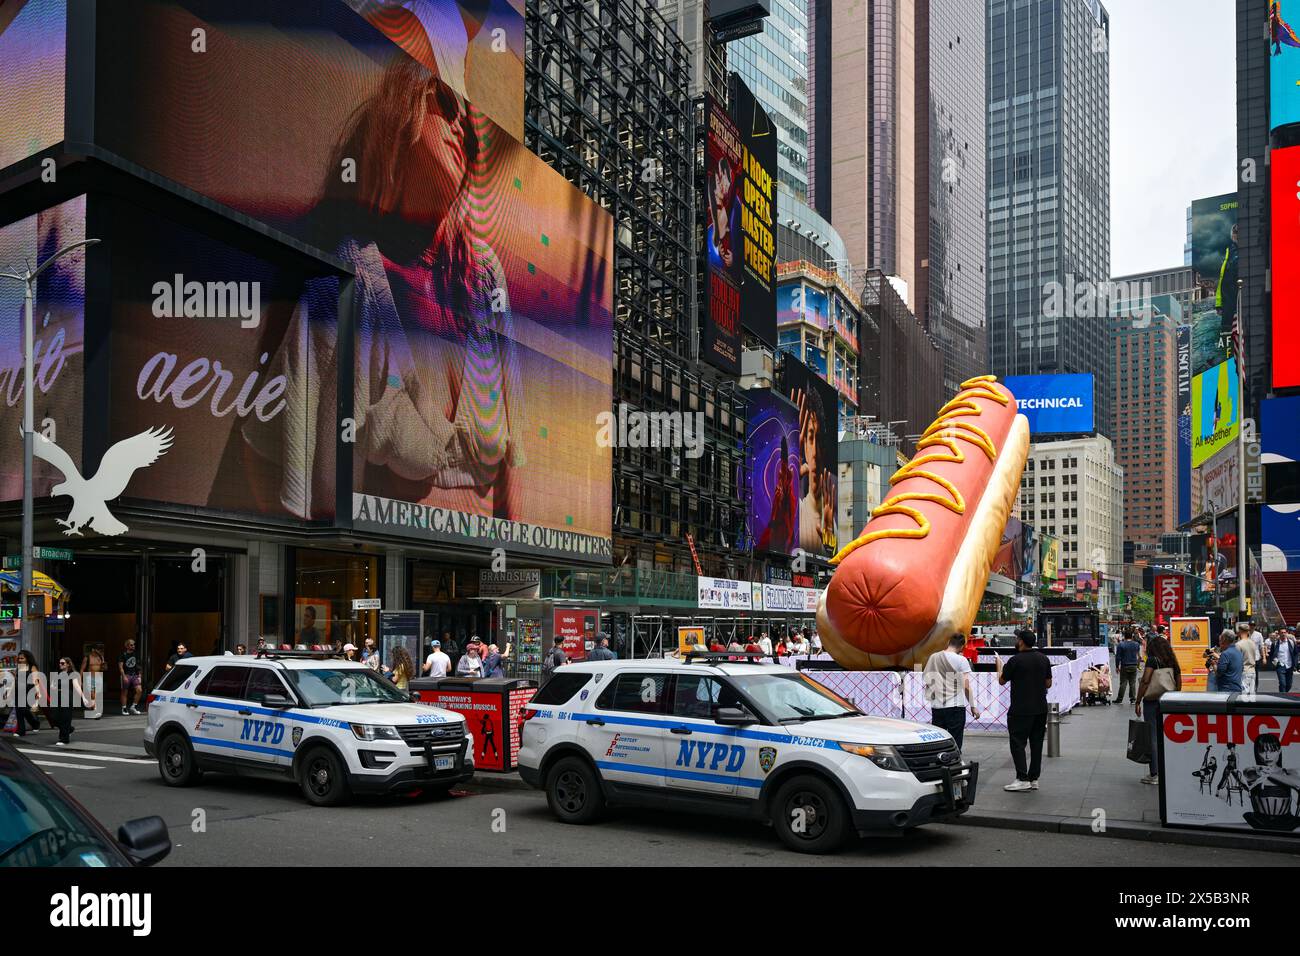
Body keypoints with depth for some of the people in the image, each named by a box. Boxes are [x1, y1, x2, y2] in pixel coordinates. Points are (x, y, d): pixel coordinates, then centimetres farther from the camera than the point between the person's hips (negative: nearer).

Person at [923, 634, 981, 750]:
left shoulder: (933, 657, 5)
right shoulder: (961, 660, -8)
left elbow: (924, 677, 11)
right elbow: (966, 687, -9)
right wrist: (973, 706, -3)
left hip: (936, 706, 4)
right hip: (955, 706, -4)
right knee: (955, 742, 1)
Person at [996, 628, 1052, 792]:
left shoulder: (1015, 660, -14)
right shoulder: (1044, 659, 4)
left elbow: (1002, 680, -2)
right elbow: (1048, 683, 10)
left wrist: (999, 664, 14)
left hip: (1020, 709, -6)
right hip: (1040, 708, 6)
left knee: (1018, 743, 0)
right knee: (1036, 744, 11)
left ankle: (1022, 779, -5)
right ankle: (1034, 779, 14)